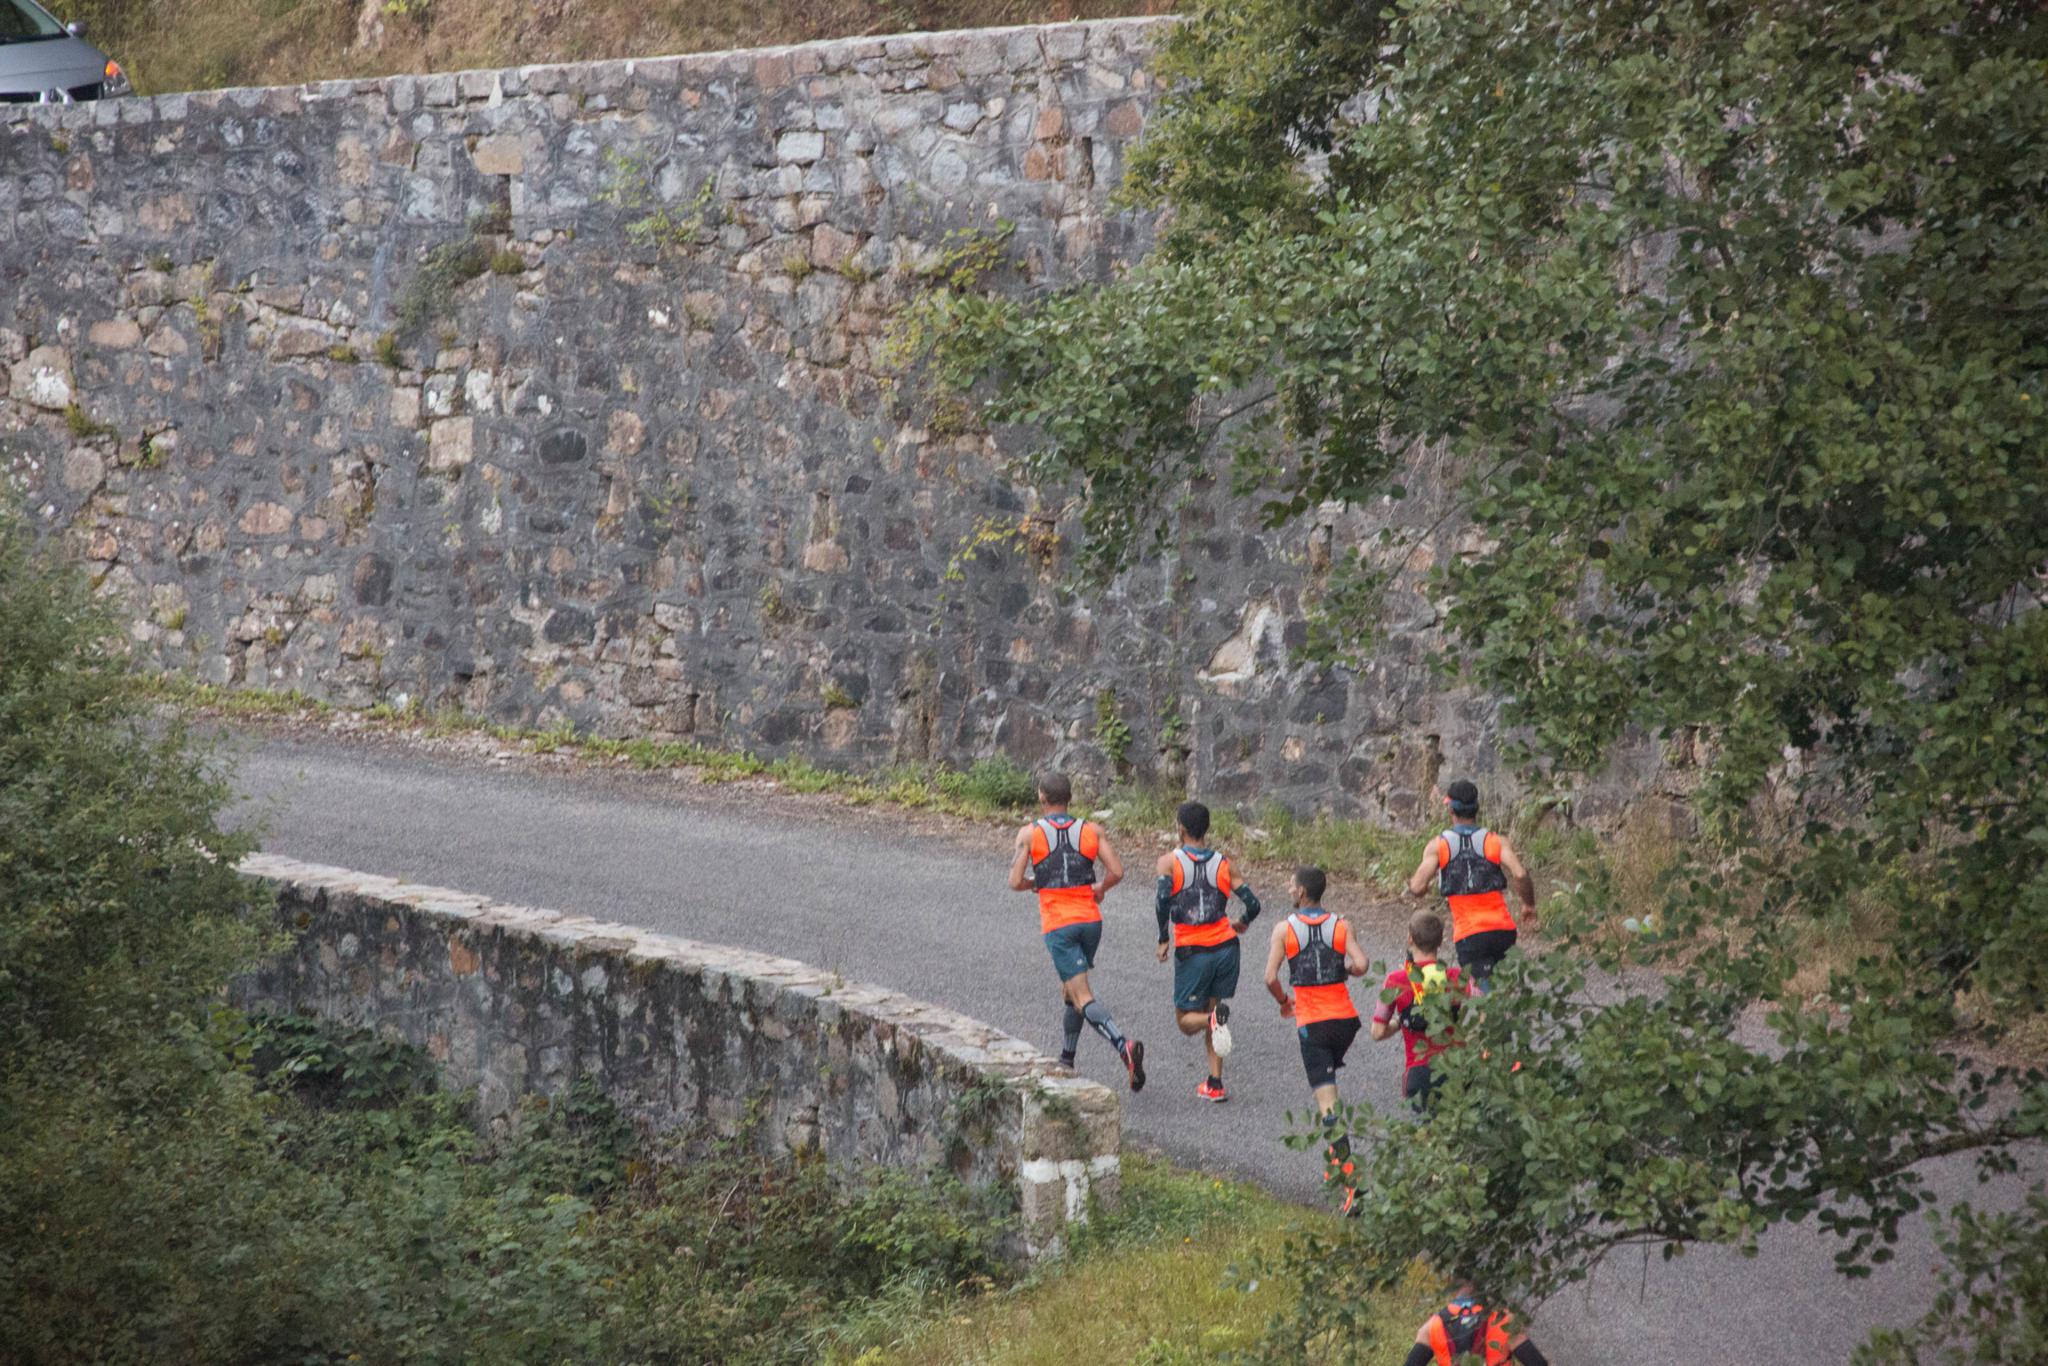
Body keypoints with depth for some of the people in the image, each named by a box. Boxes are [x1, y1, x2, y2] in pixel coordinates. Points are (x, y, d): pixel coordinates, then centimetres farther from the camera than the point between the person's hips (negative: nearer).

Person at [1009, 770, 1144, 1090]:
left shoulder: (1029, 834, -2)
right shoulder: (1092, 830, 4)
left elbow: (1016, 882, -6)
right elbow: (1116, 872, -4)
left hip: (1057, 925, -4)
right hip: (1090, 919, 4)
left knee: (1083, 998, -11)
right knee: (1069, 990, 24)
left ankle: (1123, 1047, -33)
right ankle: (1066, 1061, 30)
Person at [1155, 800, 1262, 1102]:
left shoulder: (1170, 861, -3)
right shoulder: (1224, 863, 5)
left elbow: (1163, 898, -19)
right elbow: (1252, 904, 0)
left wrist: (1162, 938, -6)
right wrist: (1242, 924, 22)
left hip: (1191, 952, -3)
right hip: (1225, 947, 3)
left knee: (1186, 1020, 11)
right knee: (1211, 1016, 19)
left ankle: (1215, 1019, -23)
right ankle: (1214, 1084, 11)